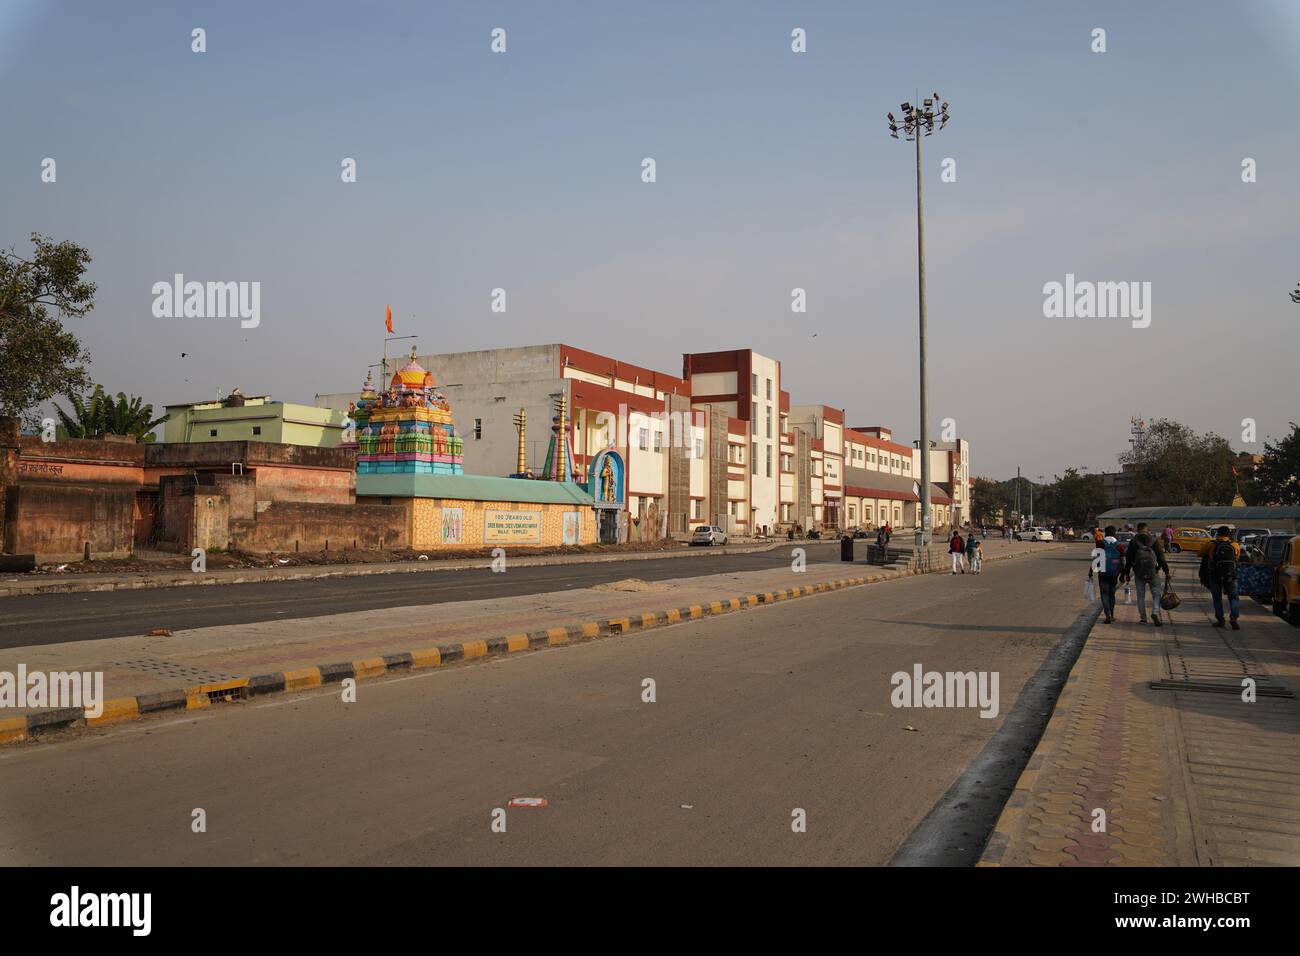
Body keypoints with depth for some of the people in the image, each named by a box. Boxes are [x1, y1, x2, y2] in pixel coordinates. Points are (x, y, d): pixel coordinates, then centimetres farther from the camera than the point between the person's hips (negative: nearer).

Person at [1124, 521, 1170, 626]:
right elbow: (1161, 558, -2)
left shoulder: (1133, 542, 0)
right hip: (1152, 573, -1)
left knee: (1141, 596, 10)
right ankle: (1155, 613, -12)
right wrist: (1166, 571, 3)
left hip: (1139, 573, 1)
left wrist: (1127, 573, 8)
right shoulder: (1154, 541, -1)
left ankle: (1143, 618, 9)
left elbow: (1128, 559, 1)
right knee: (1156, 594, 10)